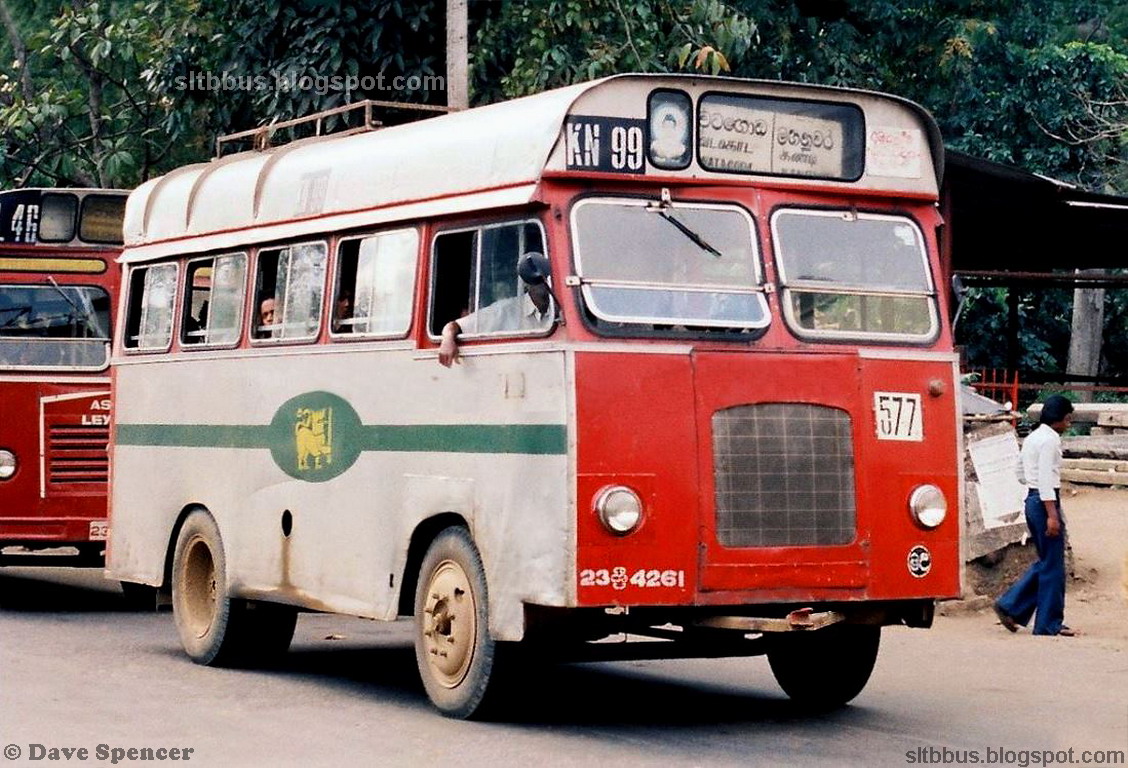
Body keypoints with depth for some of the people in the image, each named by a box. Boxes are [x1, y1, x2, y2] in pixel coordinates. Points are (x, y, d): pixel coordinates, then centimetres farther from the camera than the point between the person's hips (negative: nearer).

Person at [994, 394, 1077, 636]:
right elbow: (1046, 479, -20)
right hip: (1046, 501, -10)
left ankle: (1010, 606, 12)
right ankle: (1049, 624, 3)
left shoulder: (1032, 438, 17)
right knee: (1053, 565, -2)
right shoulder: (1050, 439, -13)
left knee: (1047, 562, 16)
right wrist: (1052, 515, -22)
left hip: (1032, 500, 10)